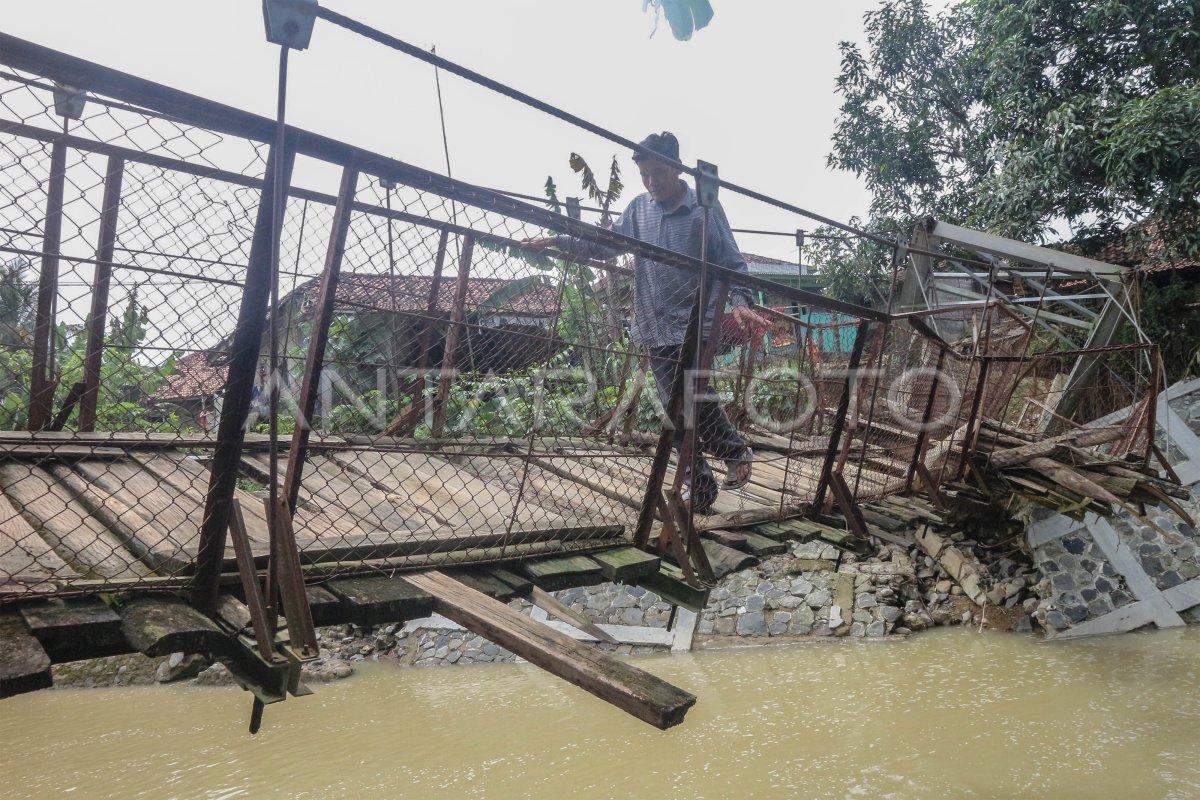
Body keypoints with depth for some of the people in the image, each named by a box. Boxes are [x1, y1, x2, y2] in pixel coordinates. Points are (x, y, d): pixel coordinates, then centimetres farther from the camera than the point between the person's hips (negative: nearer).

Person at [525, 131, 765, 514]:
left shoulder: (704, 208, -4)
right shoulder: (639, 208, 8)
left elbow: (731, 263, -3)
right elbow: (605, 244, 15)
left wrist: (739, 302, -19)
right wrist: (557, 242, 5)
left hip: (697, 325, -4)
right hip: (657, 328, 4)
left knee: (695, 399, -14)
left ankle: (735, 451, 15)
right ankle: (700, 489, 15)